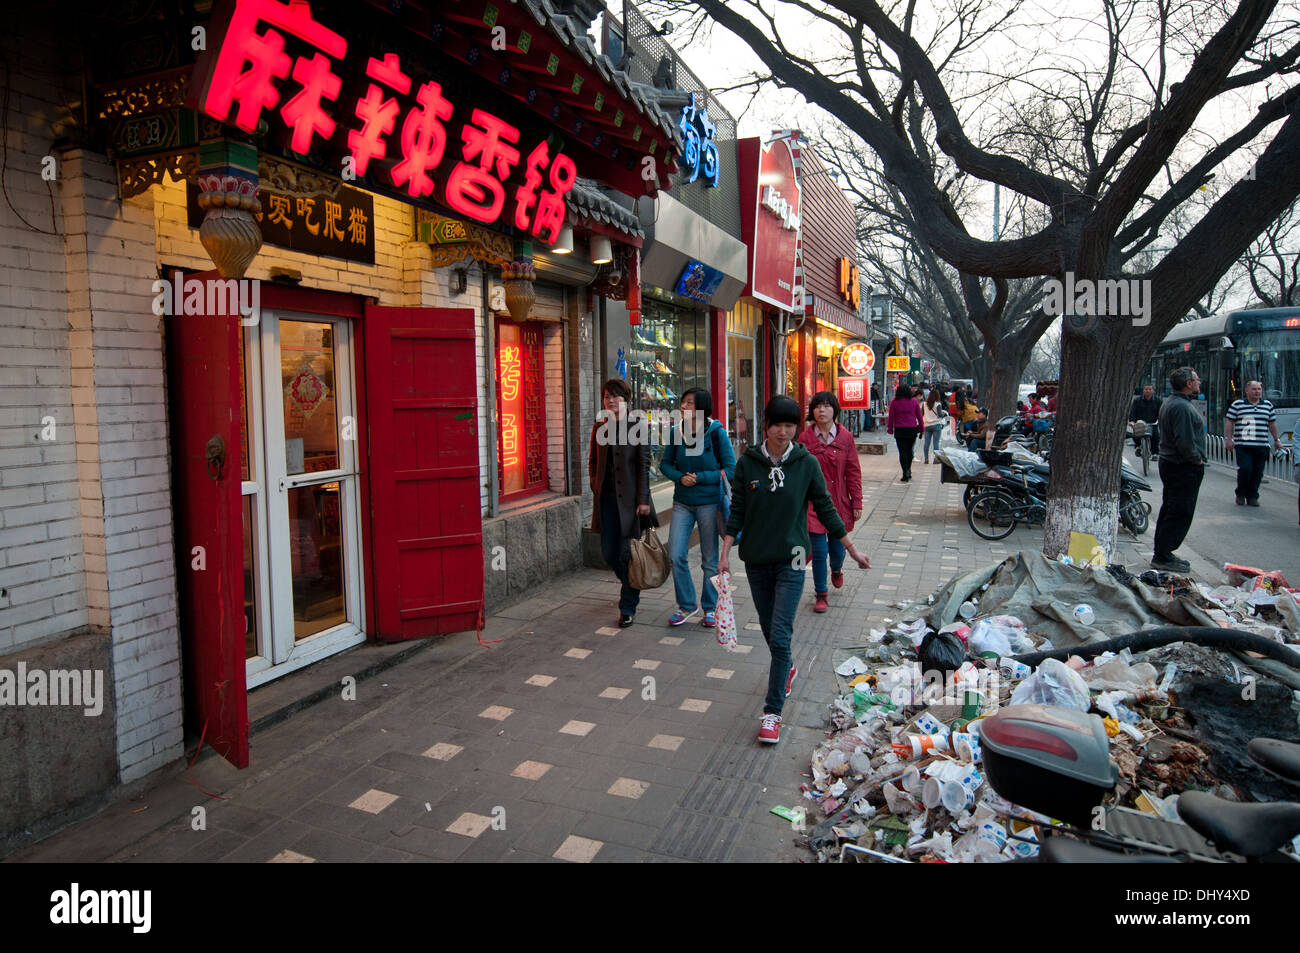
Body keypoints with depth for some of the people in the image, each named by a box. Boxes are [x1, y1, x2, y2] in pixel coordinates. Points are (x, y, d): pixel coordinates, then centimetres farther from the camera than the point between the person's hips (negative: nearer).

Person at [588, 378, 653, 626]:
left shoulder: (637, 426, -5)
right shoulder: (599, 427, 11)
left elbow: (644, 464, -8)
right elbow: (593, 461, 20)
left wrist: (643, 500, -12)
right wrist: (595, 486, 6)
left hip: (628, 497, -5)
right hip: (606, 497, 5)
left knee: (628, 554, -2)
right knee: (608, 552, 9)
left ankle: (628, 608, 10)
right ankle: (629, 585, 38)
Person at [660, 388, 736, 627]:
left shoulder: (716, 433, -10)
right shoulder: (676, 433, -1)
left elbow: (731, 469, -8)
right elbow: (665, 463, 9)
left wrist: (699, 478, -16)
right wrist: (680, 477, -11)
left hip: (709, 503, -3)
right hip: (682, 502, 3)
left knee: (710, 560, 7)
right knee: (676, 555, -2)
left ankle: (710, 608, 24)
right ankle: (687, 605, 18)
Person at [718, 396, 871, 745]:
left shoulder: (807, 464, -5)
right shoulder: (747, 463, -3)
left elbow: (826, 510, 3)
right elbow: (736, 513, 1)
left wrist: (853, 551, 6)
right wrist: (725, 554, -5)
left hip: (790, 559, -2)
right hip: (756, 559, 2)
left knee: (780, 635, -9)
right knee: (770, 630, 16)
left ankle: (772, 712, 0)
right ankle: (787, 669, 47)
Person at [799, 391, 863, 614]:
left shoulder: (845, 437, -1)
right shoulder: (805, 438, -4)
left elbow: (853, 472, 2)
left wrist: (857, 503, 0)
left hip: (839, 502, 1)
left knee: (837, 549, 10)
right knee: (819, 551, -3)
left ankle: (836, 569, 47)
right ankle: (821, 594, 15)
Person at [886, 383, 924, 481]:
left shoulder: (894, 402, -3)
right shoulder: (914, 401, 2)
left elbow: (891, 417, -1)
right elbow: (919, 416, 5)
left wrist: (890, 429, 7)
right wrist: (921, 428, 13)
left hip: (899, 430, -2)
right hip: (912, 429, 2)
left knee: (902, 452, 1)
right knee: (910, 451, 16)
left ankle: (906, 475, -4)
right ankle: (908, 471, 20)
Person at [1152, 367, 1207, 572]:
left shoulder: (1168, 404, 13)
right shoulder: (1182, 407, -20)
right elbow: (1184, 441, -26)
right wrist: (1197, 460, -12)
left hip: (1169, 462, 11)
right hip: (1184, 468, -11)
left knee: (1169, 510, 15)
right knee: (1180, 513, -5)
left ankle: (1162, 554, 22)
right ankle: (1163, 557, -2)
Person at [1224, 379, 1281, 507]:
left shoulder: (1268, 405, 14)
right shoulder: (1237, 404, 4)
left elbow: (1272, 423, 20)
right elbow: (1229, 422, 3)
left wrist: (1277, 439, 19)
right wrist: (1228, 439, -4)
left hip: (1262, 446, 3)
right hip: (1243, 445, -3)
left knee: (1257, 473, 1)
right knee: (1245, 469, -13)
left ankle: (1252, 497, 12)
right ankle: (1240, 494, 7)